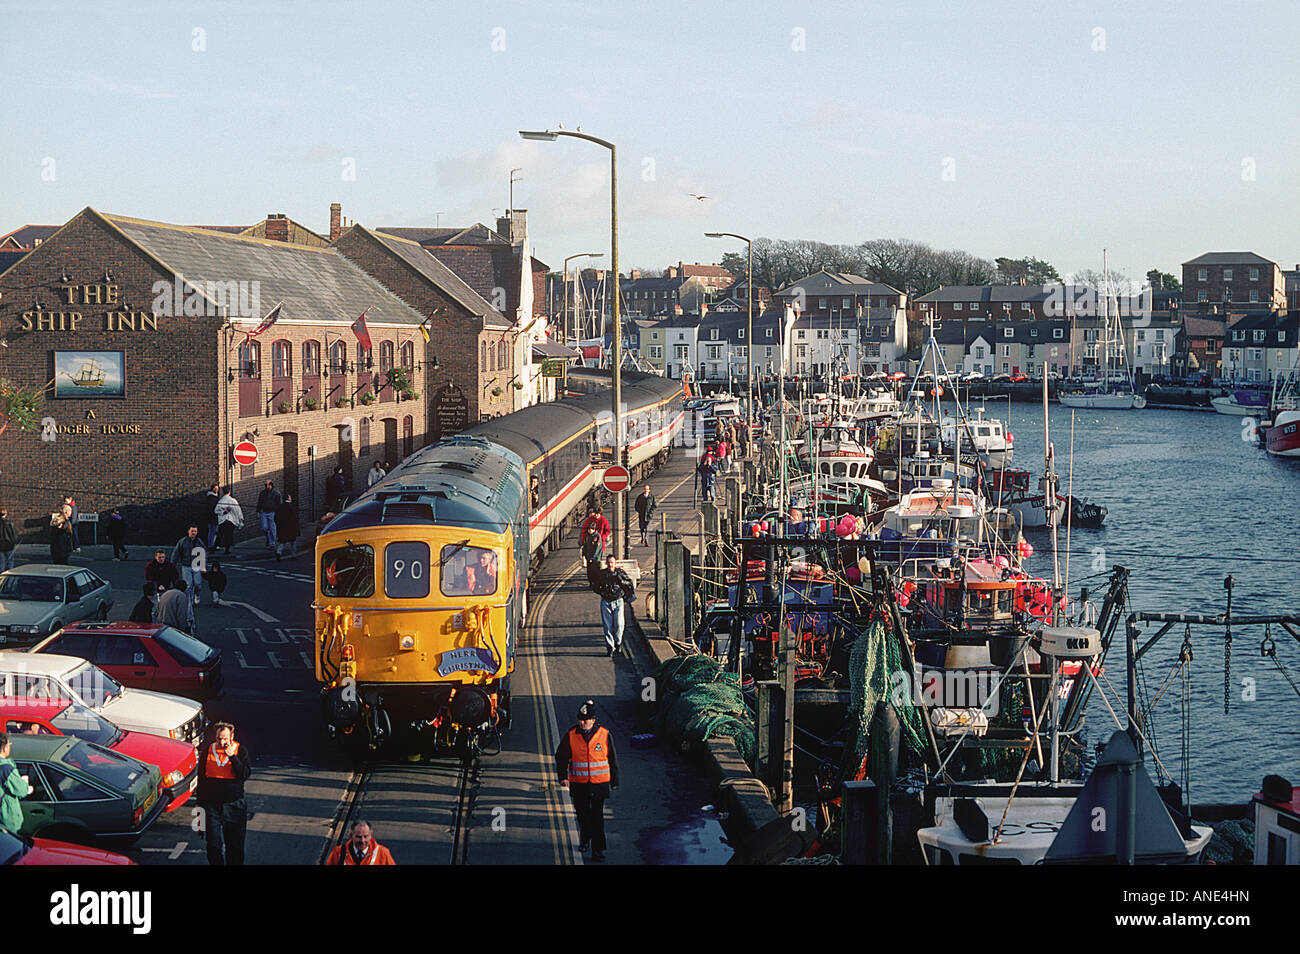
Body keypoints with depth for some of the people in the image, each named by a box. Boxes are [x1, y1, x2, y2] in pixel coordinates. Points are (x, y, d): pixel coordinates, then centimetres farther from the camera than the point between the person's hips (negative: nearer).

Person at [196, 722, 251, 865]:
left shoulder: (241, 751, -1)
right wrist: (199, 802, 8)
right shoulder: (207, 752, 4)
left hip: (234, 805, -1)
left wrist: (232, 756, -22)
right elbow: (201, 779, 10)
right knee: (213, 845, 3)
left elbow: (245, 774, -13)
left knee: (235, 845, 3)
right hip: (211, 805, 1)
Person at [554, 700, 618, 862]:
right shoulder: (571, 735, -3)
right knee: (582, 813, 14)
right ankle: (584, 840, 39)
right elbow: (561, 756, 3)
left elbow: (612, 759, 6)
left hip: (599, 782, -2)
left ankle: (598, 849, -4)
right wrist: (563, 777, -9)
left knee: (597, 816, -6)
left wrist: (614, 781, 11)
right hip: (578, 784, 2)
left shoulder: (604, 734, -4)